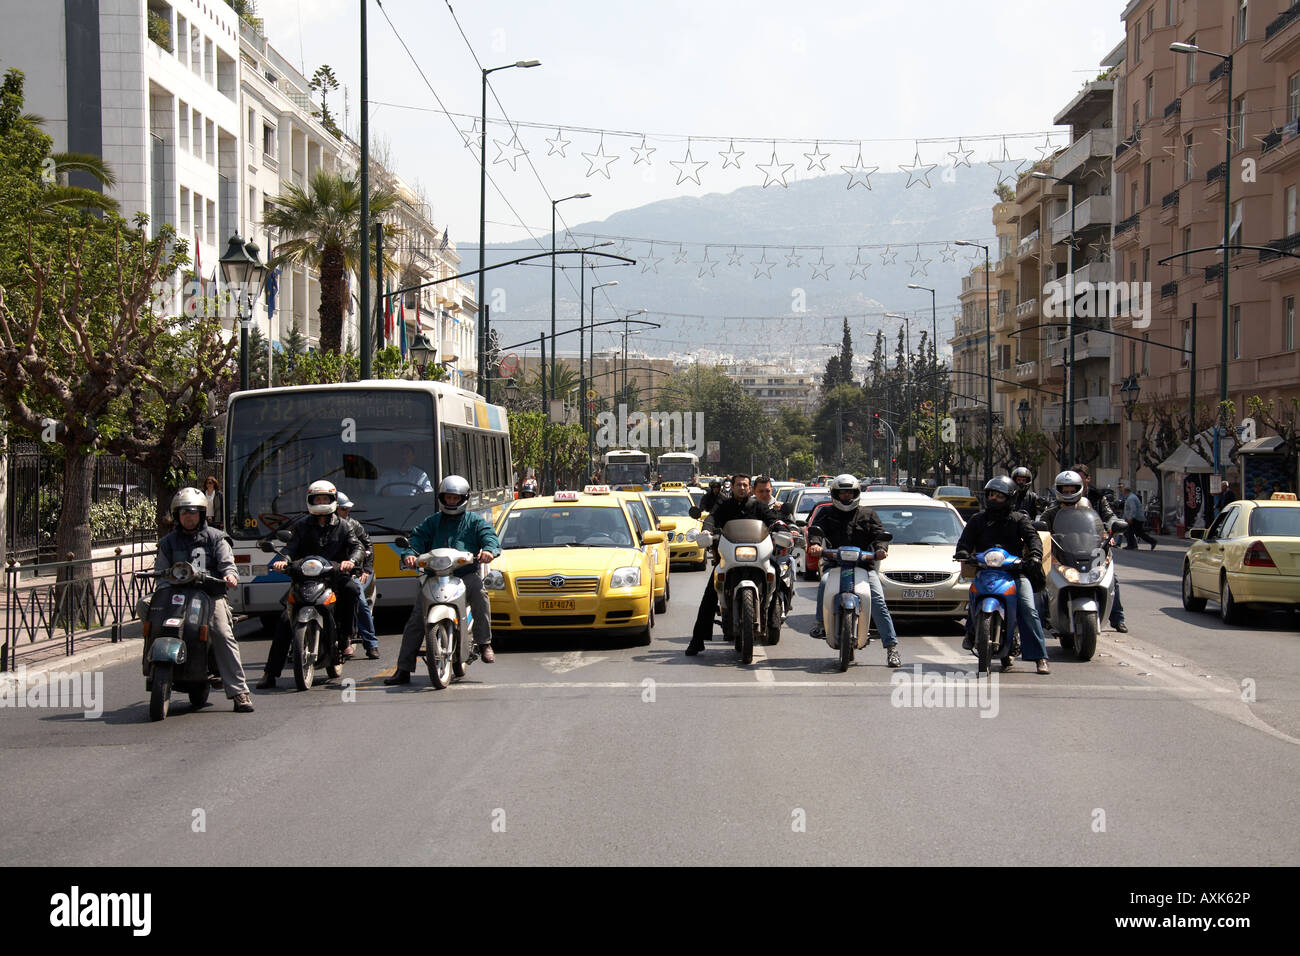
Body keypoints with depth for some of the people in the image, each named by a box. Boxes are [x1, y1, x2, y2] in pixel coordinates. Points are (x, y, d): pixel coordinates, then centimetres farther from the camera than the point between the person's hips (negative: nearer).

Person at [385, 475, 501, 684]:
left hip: (467, 573, -2)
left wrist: (489, 550, -25)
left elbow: (490, 536, 0)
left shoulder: (475, 521, 15)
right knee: (416, 619, -9)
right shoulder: (432, 522, 21)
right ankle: (403, 669, -5)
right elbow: (417, 538, 8)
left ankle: (485, 644, -26)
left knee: (478, 591, -36)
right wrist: (410, 554, -16)